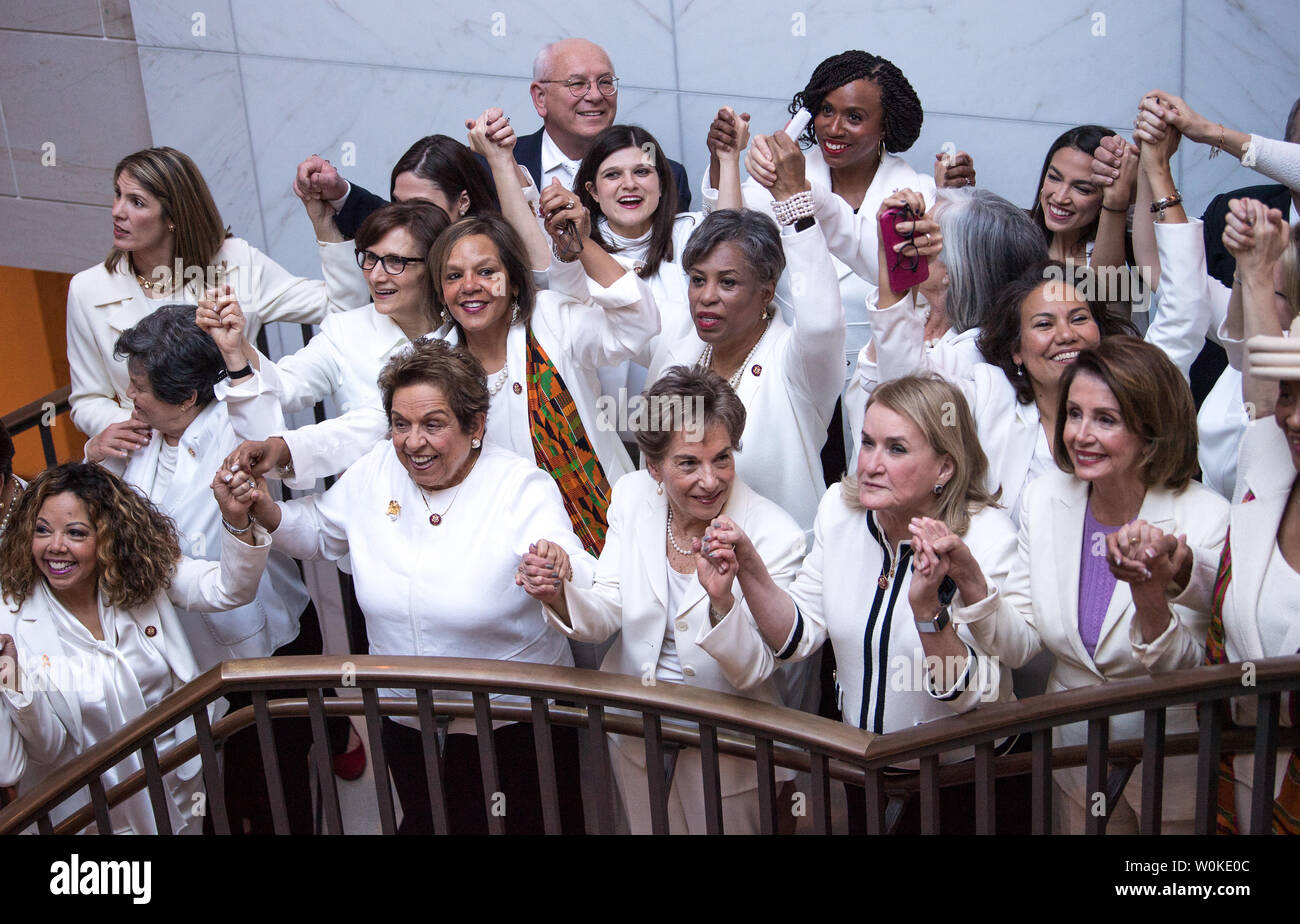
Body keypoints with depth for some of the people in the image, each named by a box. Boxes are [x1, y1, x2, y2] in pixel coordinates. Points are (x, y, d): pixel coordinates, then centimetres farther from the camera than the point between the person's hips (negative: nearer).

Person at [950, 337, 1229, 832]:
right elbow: (1019, 645, -9)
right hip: (1073, 751, 3)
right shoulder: (1044, 498, -8)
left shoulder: (1207, 519, -20)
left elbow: (1185, 673, -19)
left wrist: (1149, 592, -37)